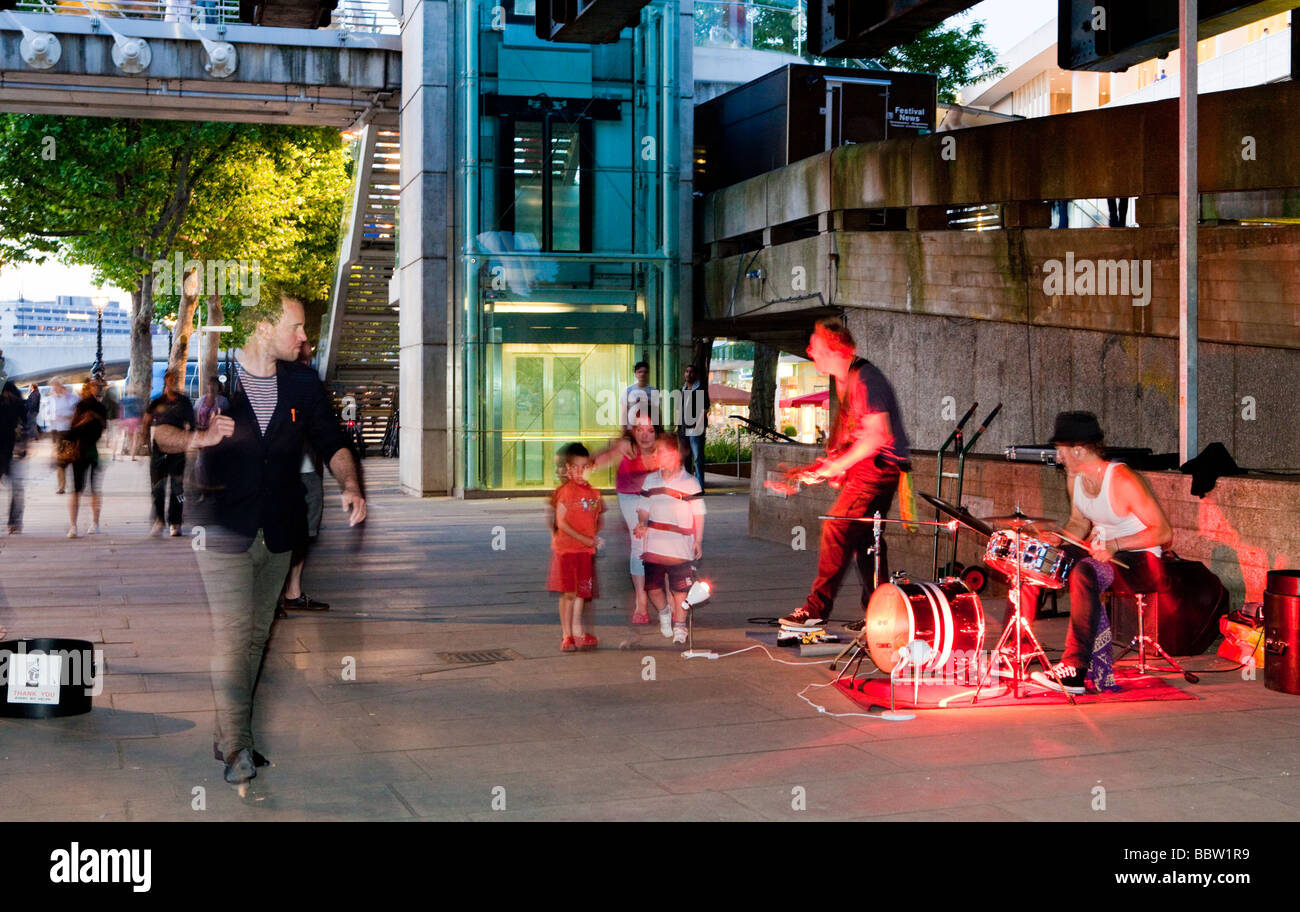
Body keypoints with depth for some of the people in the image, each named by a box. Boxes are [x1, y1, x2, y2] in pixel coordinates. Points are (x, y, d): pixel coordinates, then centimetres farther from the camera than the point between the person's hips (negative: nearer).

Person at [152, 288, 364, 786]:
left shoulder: (303, 382, 7)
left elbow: (331, 442, 8)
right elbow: (159, 431, -2)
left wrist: (350, 487, -10)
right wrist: (197, 438, -23)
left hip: (279, 533, 4)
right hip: (224, 530, -4)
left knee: (257, 635, 10)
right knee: (232, 634, -10)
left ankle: (229, 737, 23)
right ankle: (236, 749, -4)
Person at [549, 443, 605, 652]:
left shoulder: (594, 492, 9)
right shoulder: (565, 491, -8)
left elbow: (599, 519, 18)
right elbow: (561, 523, -12)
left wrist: (597, 537, -2)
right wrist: (585, 539, -14)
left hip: (587, 549, 5)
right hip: (566, 548, -5)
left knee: (582, 593, 9)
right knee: (568, 593, -2)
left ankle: (578, 633, 18)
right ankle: (567, 636, 6)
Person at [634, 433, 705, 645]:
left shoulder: (690, 483, -3)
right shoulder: (650, 480, 9)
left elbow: (699, 514, 1)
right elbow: (644, 508, 15)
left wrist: (698, 541, -3)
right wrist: (642, 524, -6)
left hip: (680, 546, -4)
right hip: (654, 546, 4)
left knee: (679, 588, -1)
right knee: (651, 585, 5)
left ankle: (679, 626, 14)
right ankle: (663, 612, 33)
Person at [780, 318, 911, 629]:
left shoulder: (864, 378, -18)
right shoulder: (844, 380, 14)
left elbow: (876, 435, -23)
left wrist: (837, 465, -19)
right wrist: (829, 463, 12)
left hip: (880, 464, -11)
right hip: (866, 466, 11)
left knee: (837, 527, -16)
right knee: (864, 537, 13)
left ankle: (817, 608, -17)